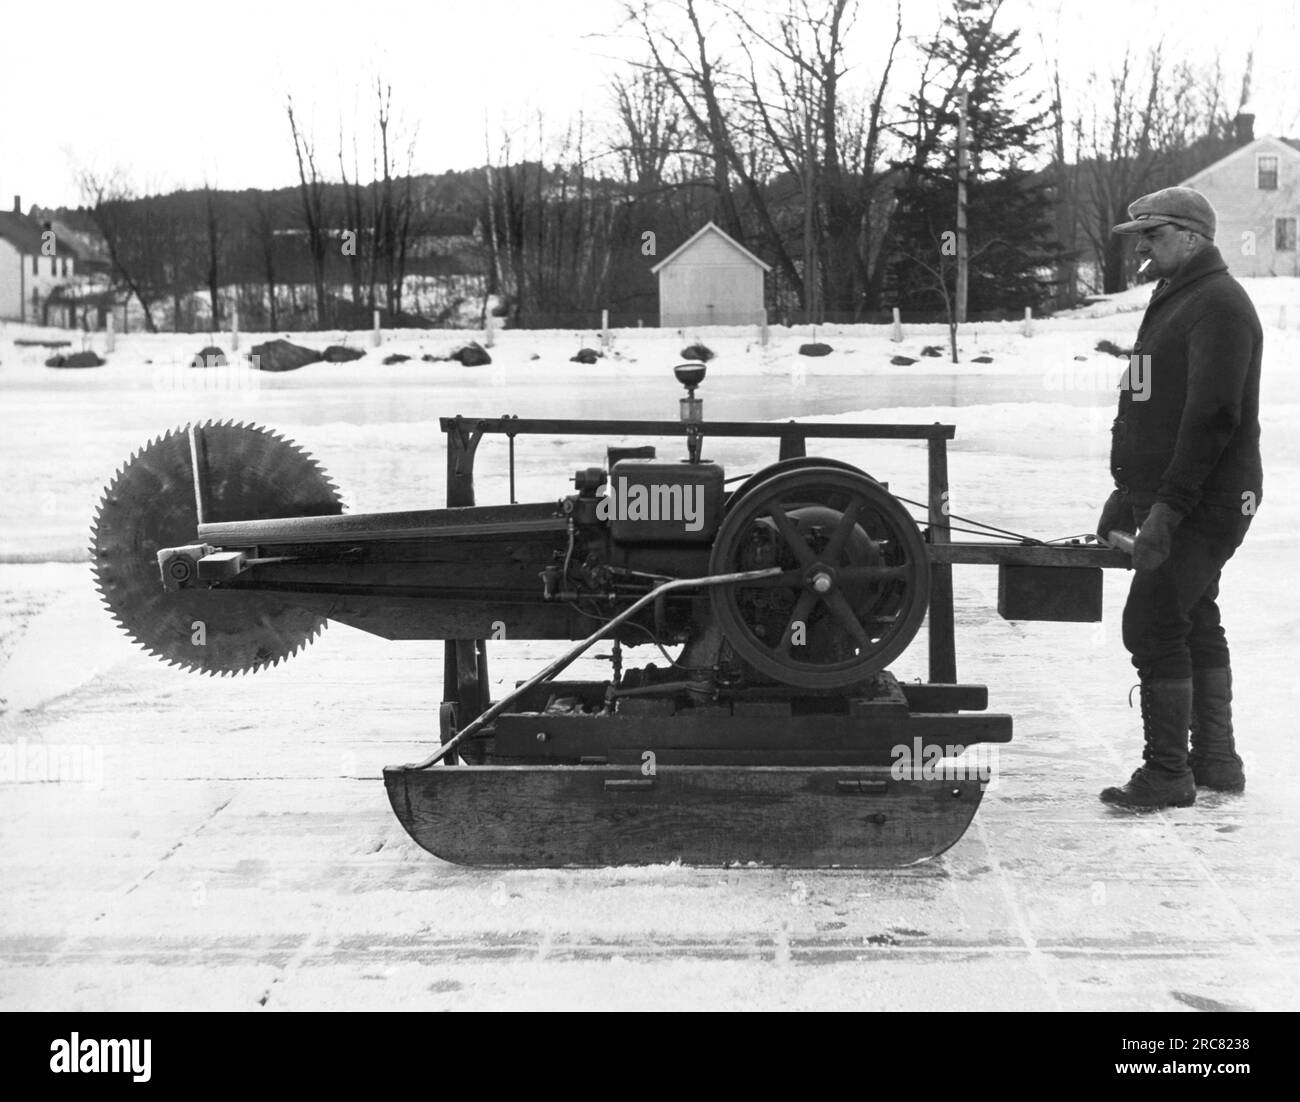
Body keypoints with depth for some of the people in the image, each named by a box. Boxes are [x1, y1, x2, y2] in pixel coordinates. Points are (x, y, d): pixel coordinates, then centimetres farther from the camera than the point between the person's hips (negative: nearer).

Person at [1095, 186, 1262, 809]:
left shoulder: (1218, 305, -15)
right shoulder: (1172, 301, 18)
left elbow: (1211, 418, -24)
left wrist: (1168, 507, -27)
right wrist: (1128, 495, 20)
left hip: (1204, 503, -11)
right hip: (1167, 498, 11)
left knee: (1153, 626, -11)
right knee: (1196, 624, 15)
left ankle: (1167, 774, -4)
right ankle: (1215, 761, 25)